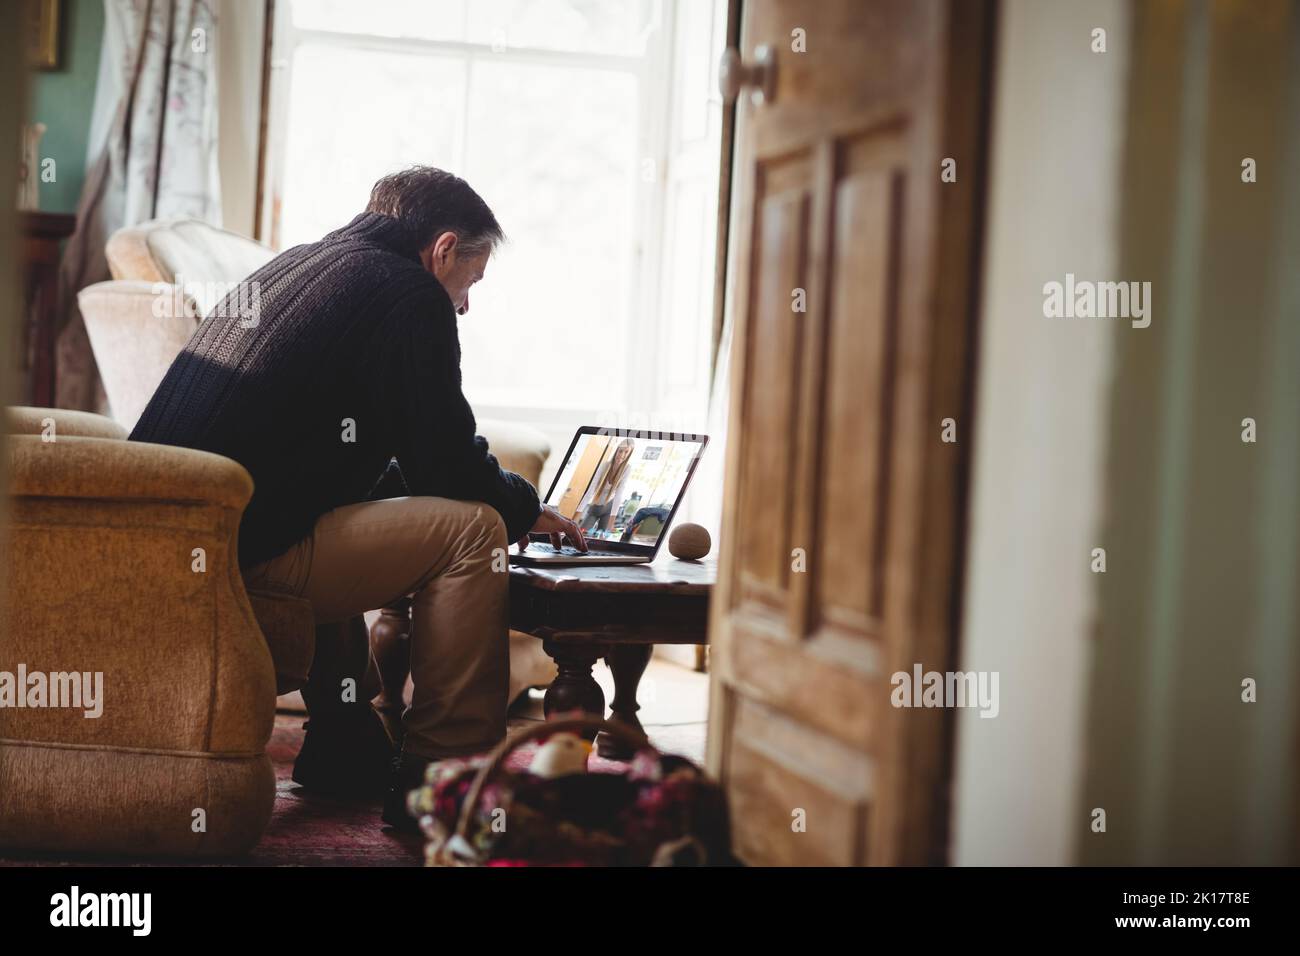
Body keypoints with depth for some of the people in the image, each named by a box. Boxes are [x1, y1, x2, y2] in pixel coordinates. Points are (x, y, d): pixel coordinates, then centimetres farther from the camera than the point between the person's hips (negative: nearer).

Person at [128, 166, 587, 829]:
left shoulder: (293, 266, 24)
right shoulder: (409, 294, -4)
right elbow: (446, 469, -6)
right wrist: (526, 511, 16)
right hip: (235, 552, -10)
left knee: (347, 524, 34)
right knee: (470, 529, -5)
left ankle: (345, 749, 33)